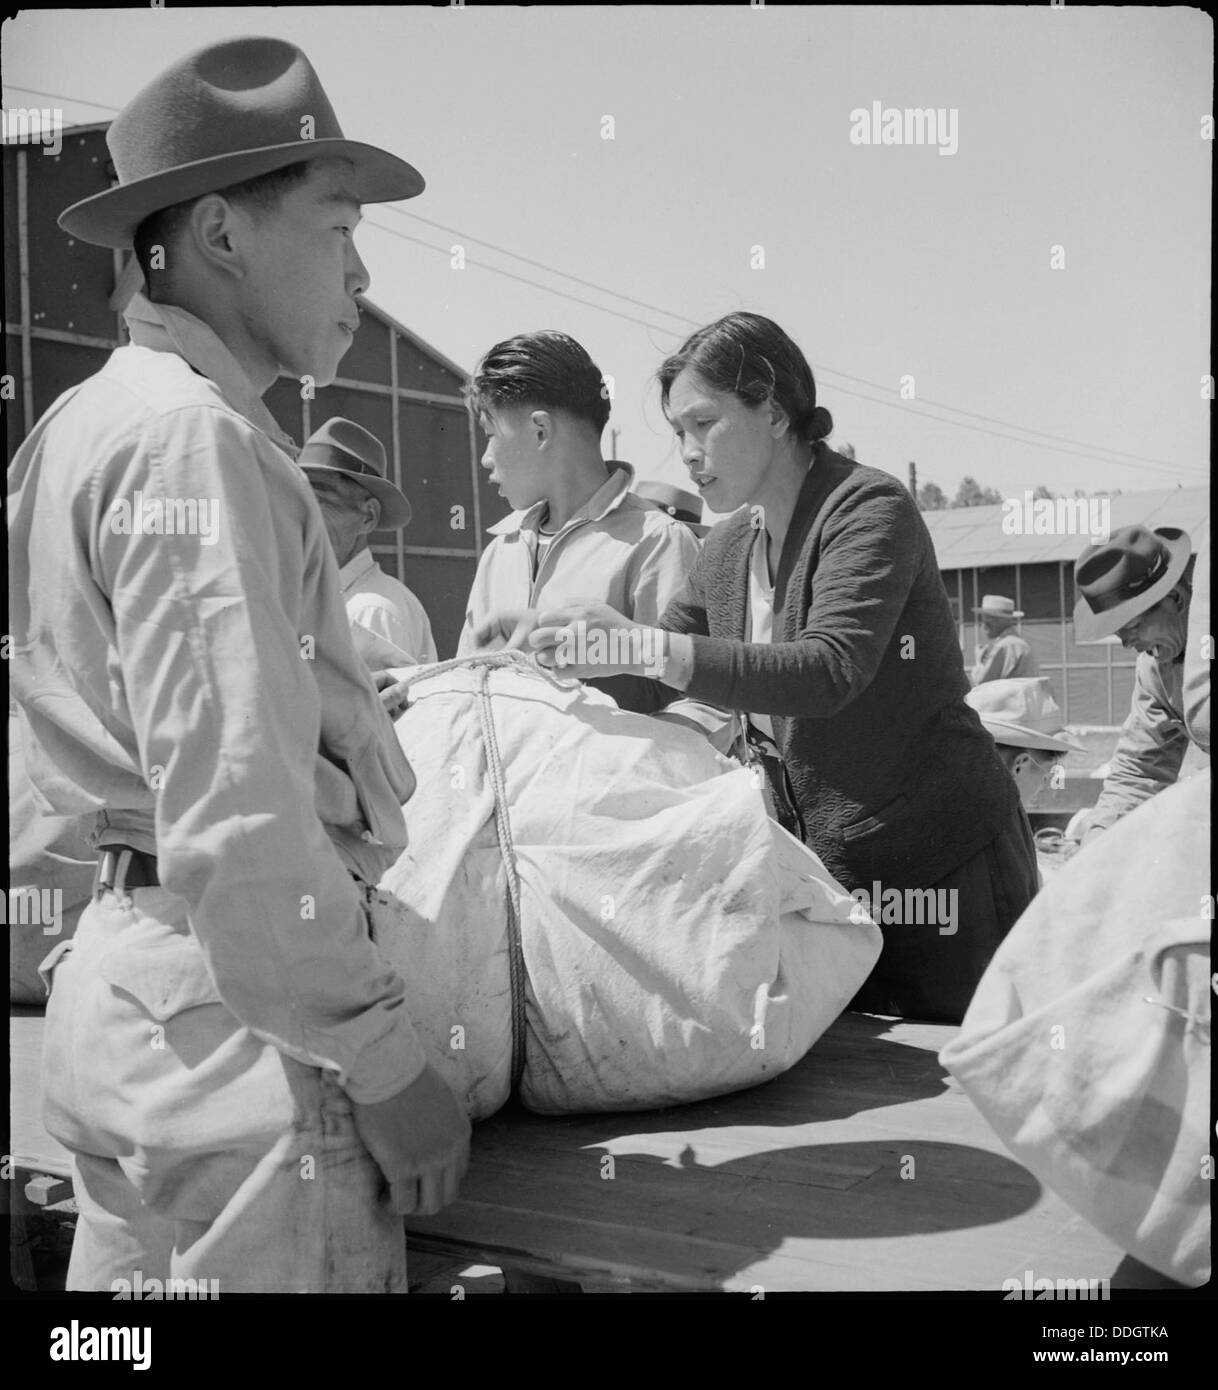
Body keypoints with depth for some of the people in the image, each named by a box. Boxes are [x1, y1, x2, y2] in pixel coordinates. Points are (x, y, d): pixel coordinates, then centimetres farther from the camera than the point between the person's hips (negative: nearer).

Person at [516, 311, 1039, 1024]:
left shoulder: (868, 507, -14)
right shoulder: (730, 546, 9)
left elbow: (830, 670, -29)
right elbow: (648, 680, 14)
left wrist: (644, 647, -36)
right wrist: (559, 647, -4)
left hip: (945, 859, -7)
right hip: (832, 867, 7)